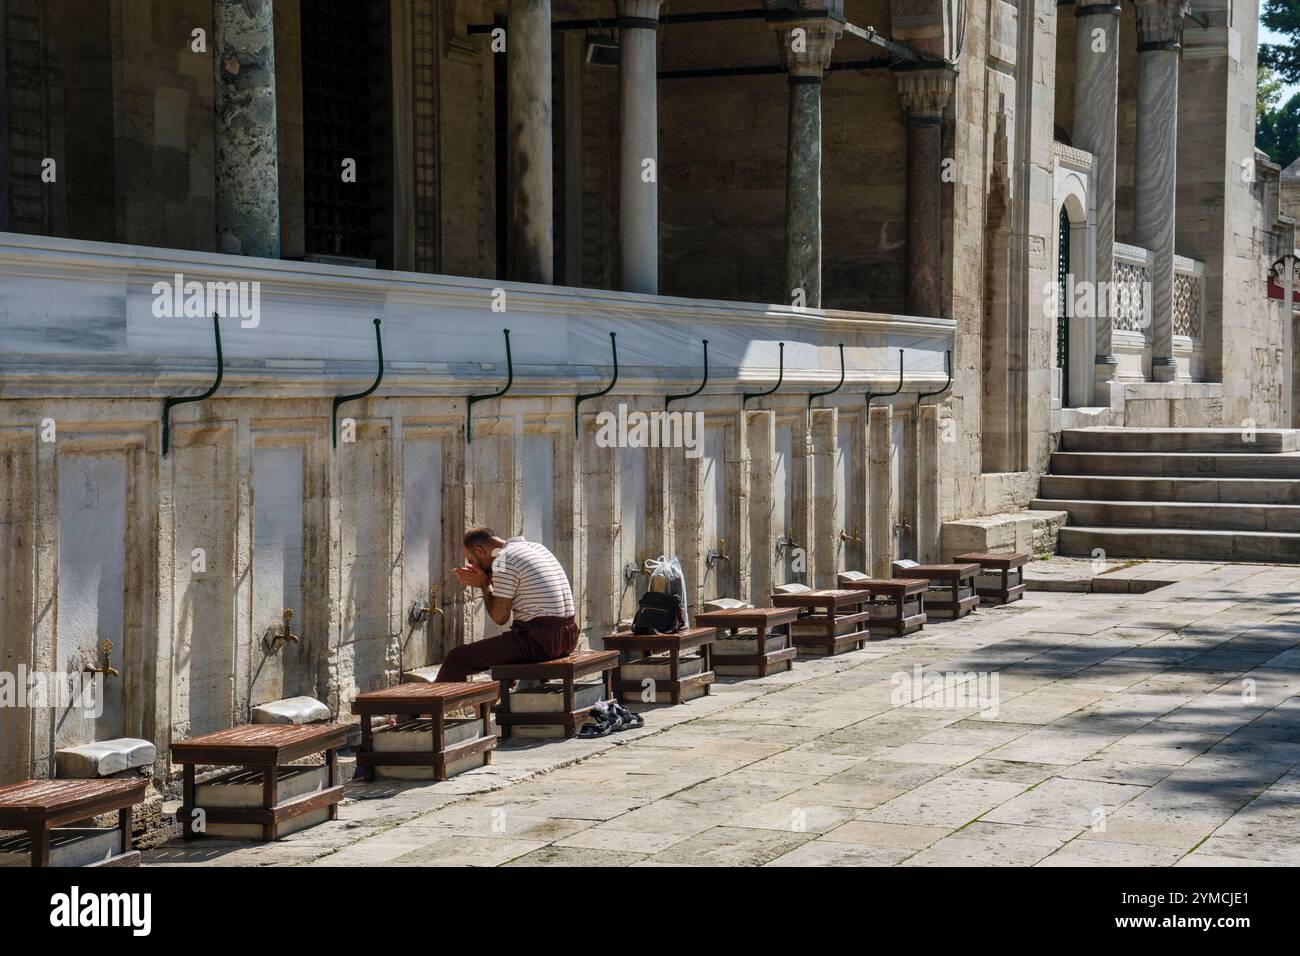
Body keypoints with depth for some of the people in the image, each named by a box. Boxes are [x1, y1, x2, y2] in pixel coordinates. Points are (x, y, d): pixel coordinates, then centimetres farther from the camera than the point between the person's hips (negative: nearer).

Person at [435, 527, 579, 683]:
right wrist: (488, 579, 16)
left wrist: (484, 585, 5)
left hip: (537, 641, -9)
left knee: (456, 658, -1)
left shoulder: (503, 561, -9)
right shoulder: (536, 548, 17)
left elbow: (500, 617, -8)